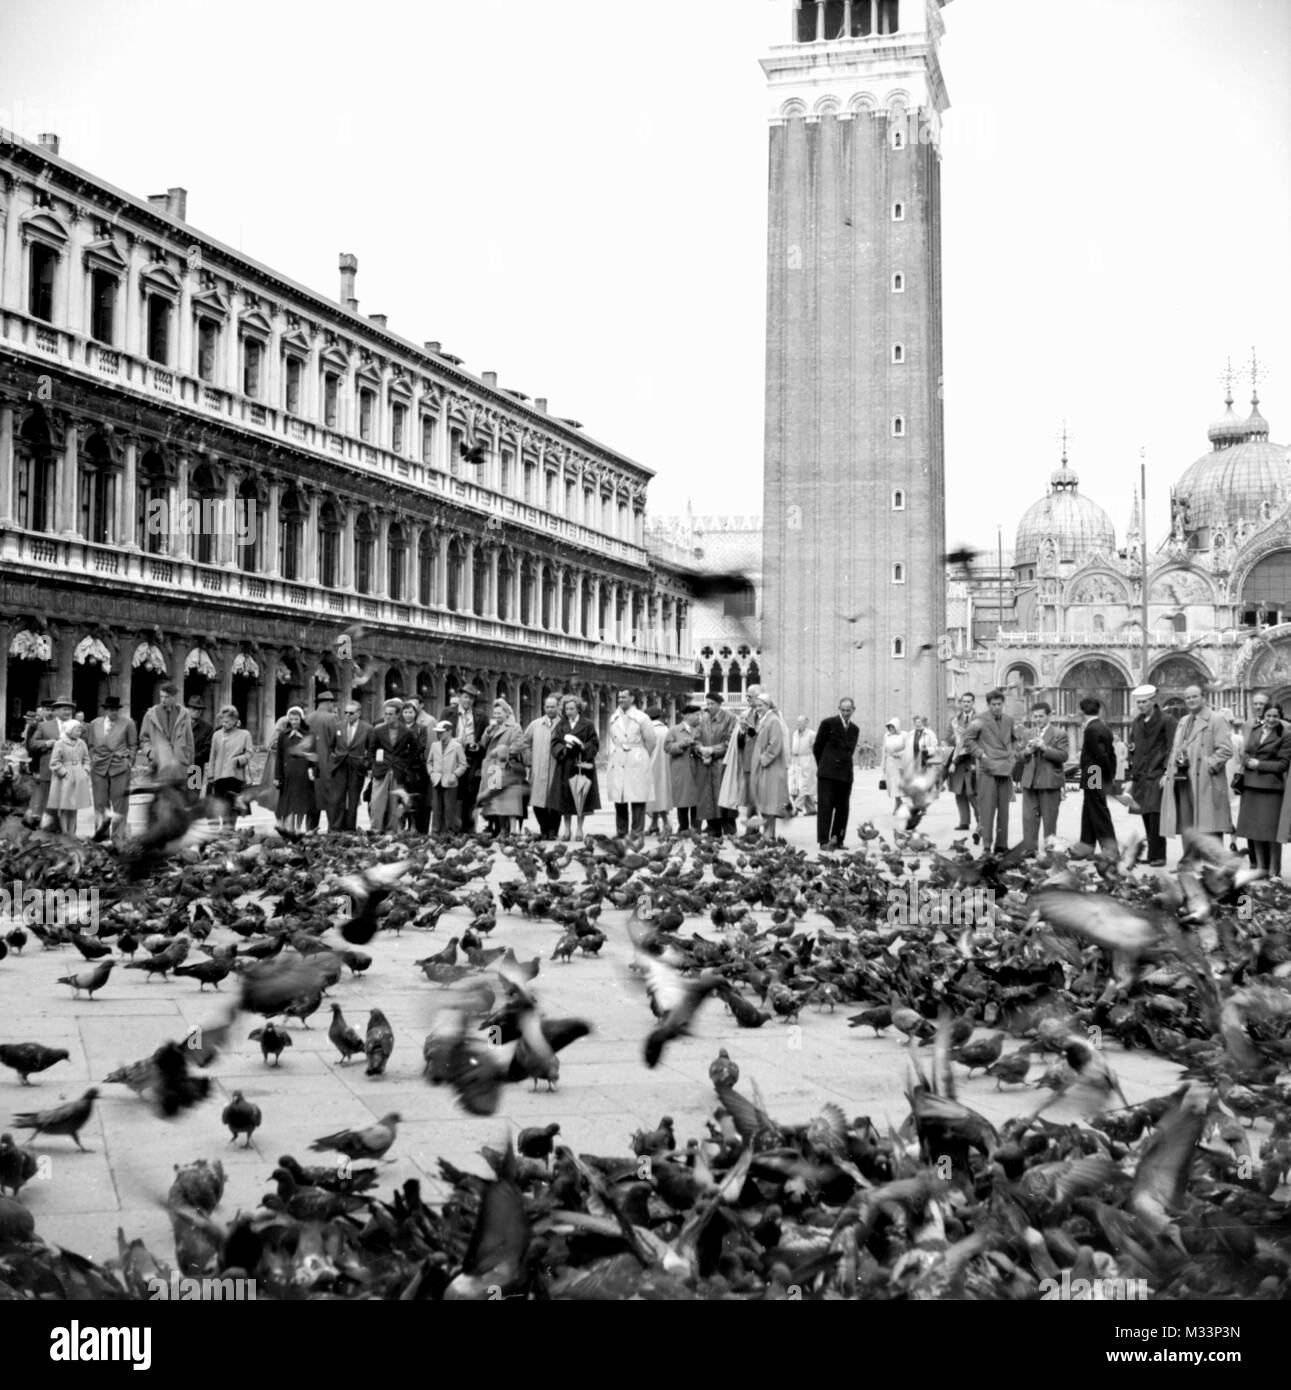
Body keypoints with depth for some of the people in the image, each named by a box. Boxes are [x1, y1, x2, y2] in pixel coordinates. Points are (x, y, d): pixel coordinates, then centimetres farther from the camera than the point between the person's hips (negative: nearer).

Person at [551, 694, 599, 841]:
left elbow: (594, 743, -1)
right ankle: (566, 828, 8)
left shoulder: (587, 724, 4)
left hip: (582, 765, -2)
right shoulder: (561, 726, 11)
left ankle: (579, 827, 4)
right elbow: (554, 743, 3)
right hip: (565, 766, 2)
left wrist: (583, 747, -18)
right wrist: (563, 747, -16)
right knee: (566, 797, 1)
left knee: (581, 797, -3)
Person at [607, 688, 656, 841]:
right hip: (617, 764, 5)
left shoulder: (641, 718, -3)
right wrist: (613, 753, 15)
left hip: (636, 762, -5)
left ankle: (637, 832, -4)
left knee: (637, 799, -6)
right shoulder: (614, 718, 12)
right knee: (618, 799, 3)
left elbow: (650, 741, 3)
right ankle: (620, 831, 9)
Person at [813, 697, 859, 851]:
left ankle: (837, 840, 11)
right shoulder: (828, 723, -2)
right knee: (825, 806, -7)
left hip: (845, 774, 5)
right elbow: (817, 747, 3)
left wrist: (843, 765, 13)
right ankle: (823, 841, -7)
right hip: (827, 773, -5)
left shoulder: (854, 730, 14)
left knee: (843, 808, 4)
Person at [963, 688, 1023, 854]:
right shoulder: (980, 721, -5)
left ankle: (1001, 846, 11)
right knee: (987, 808, -8)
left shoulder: (1009, 720, 11)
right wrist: (981, 754, -10)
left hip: (1006, 770, 5)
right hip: (987, 769, -5)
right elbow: (968, 740, -2)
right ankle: (986, 845, -6)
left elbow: (1015, 739, 25)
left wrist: (1014, 754, 9)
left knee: (1003, 809, 6)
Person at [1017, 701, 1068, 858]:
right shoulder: (1029, 733, 17)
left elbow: (1063, 756, -10)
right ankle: (1029, 849, 5)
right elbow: (1021, 756, 18)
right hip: (1029, 782, 5)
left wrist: (1045, 748, -20)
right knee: (1028, 818, 2)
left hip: (1049, 782, -5)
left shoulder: (1059, 734, -1)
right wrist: (1027, 752, -5)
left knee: (1049, 819, 1)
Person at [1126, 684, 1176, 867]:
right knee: (1146, 818, 8)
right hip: (1140, 777, 6)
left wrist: (1166, 773, -14)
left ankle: (1157, 857, -4)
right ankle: (1151, 854, 14)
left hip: (1157, 776, -6)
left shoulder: (1166, 720, -4)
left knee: (1155, 816, -9)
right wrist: (1130, 776, 11)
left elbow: (1172, 748, -7)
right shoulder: (1136, 722, 14)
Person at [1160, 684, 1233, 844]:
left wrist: (1208, 765, -16)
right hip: (1182, 780, 7)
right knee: (1186, 827, 9)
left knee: (1209, 828, -9)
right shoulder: (1183, 722, 21)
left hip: (1205, 782, -7)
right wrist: (1168, 772, 13)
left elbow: (1226, 749, -11)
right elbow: (1174, 750, 25)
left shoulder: (1215, 721, -3)